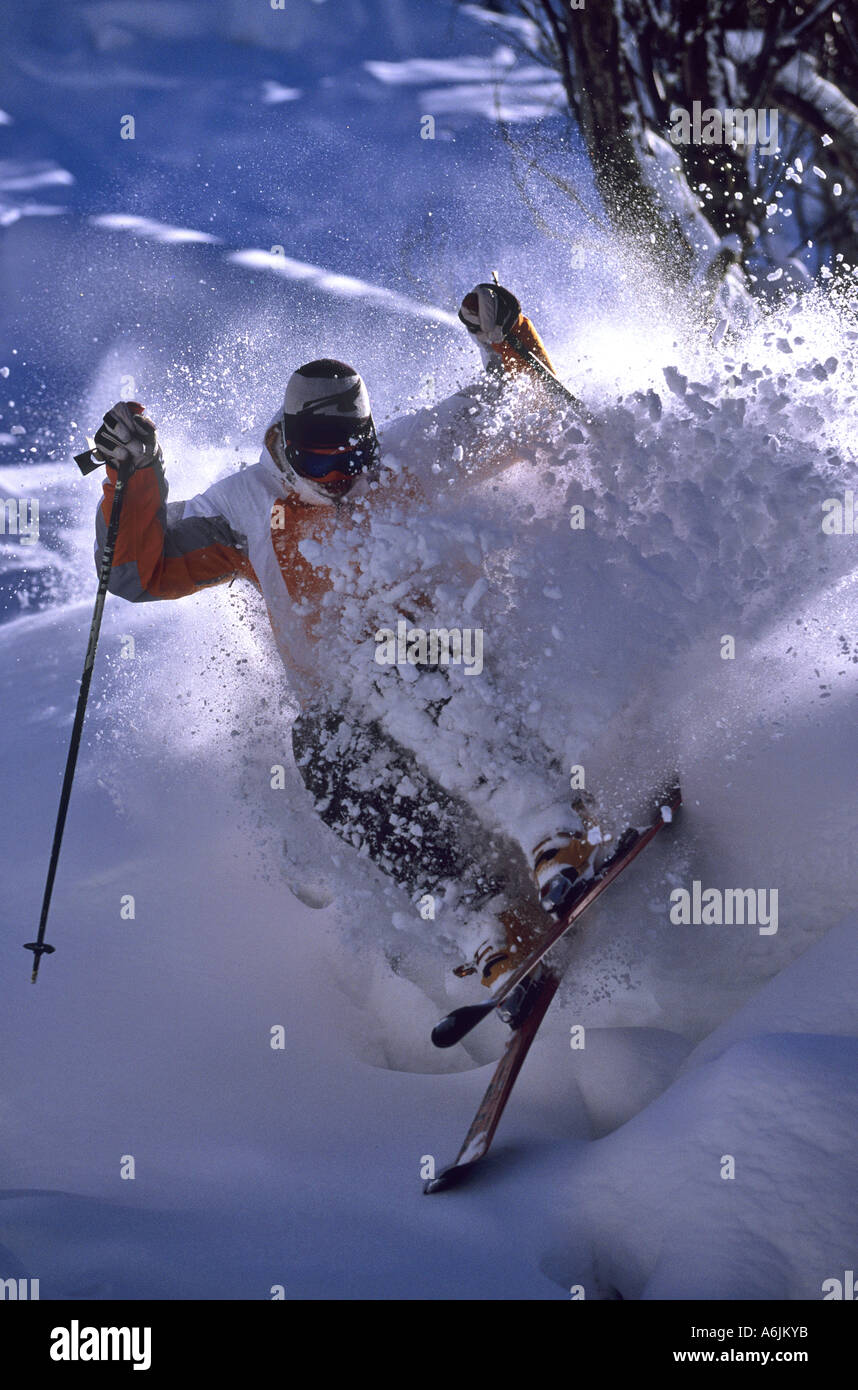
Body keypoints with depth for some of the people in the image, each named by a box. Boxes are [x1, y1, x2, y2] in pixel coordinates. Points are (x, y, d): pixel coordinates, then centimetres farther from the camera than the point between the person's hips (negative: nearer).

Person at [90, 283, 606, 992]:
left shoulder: (410, 459, 13)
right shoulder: (249, 507, 15)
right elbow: (140, 572, 11)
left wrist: (505, 341, -2)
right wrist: (136, 475, -2)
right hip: (346, 706, 3)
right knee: (326, 760, -29)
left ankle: (562, 837, -45)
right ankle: (500, 916, -31)